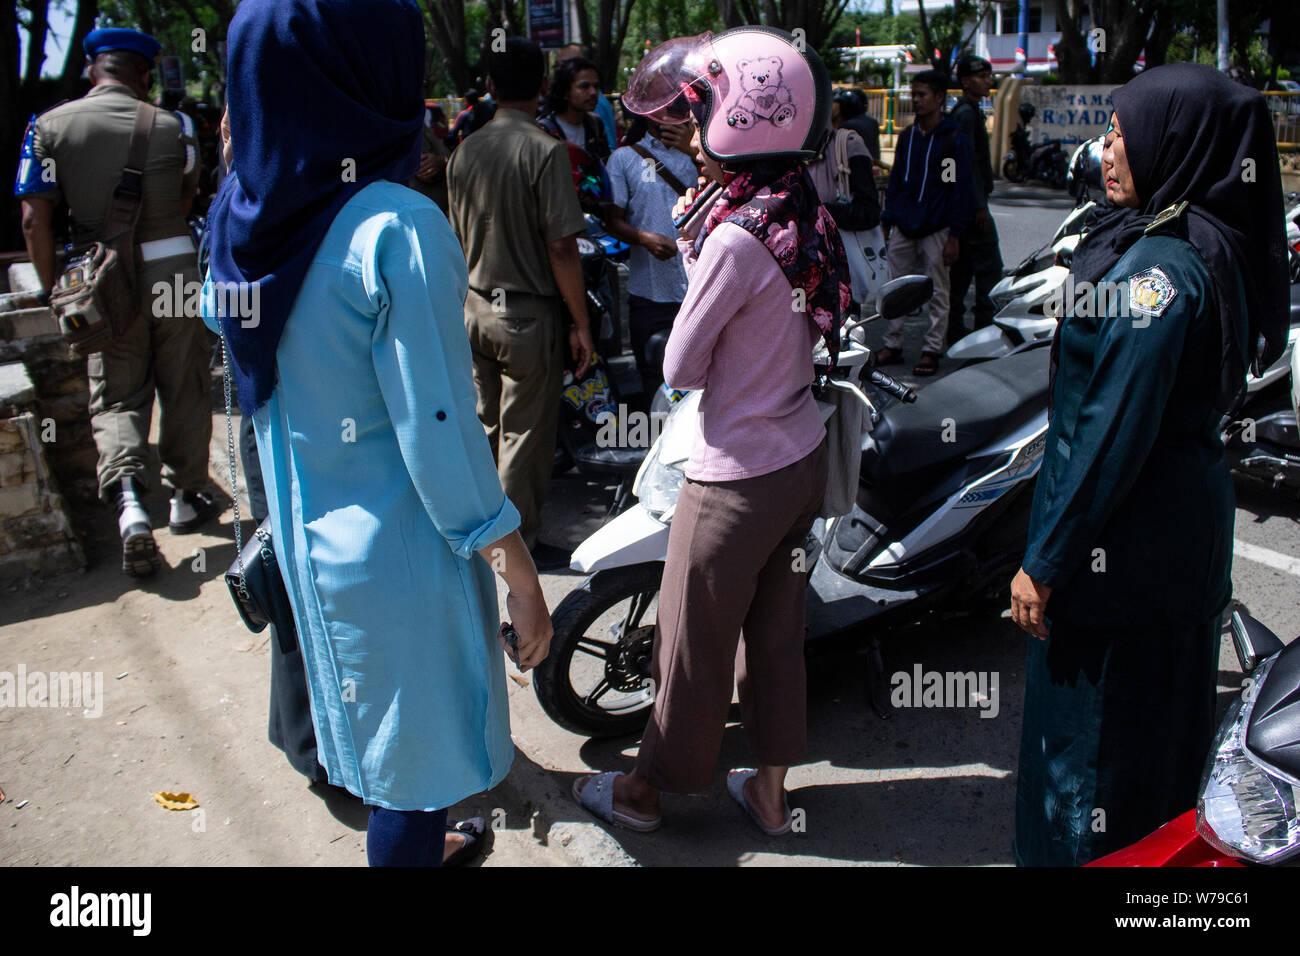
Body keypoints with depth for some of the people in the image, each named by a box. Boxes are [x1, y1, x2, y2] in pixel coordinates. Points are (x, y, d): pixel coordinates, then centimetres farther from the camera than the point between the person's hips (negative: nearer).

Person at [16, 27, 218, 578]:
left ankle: (128, 500, -13)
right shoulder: (171, 126, -2)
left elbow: (35, 219, -5)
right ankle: (186, 499, 22)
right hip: (174, 271, 0)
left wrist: (52, 288, 3)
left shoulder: (50, 126, -2)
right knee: (183, 390, 12)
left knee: (116, 396, 8)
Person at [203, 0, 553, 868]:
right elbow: (437, 429, -24)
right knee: (417, 757, 13)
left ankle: (417, 839, 51)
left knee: (379, 725, 28)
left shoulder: (241, 214, -2)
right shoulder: (396, 229, -25)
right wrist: (520, 573, -15)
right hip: (400, 548, -8)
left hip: (305, 540, 8)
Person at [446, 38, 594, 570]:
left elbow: (459, 240, 13)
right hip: (529, 314, -6)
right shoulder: (545, 151, -15)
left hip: (475, 308, 6)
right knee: (525, 436, 5)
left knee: (486, 428, 18)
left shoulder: (464, 153, 4)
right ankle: (519, 544, 15)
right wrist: (581, 324, -10)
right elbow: (561, 248, -17)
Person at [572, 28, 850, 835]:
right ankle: (771, 788, 36)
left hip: (738, 478, -8)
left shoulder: (736, 238, -24)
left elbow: (681, 368, -15)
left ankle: (645, 791, 32)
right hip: (803, 457, 8)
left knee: (693, 642, 10)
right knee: (776, 631, 20)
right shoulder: (805, 213, 1)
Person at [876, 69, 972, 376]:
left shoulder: (955, 139, -4)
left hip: (935, 230, -5)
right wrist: (889, 221, 8)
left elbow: (960, 189, -7)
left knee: (937, 293, 4)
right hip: (903, 230, 5)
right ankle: (893, 345, 18)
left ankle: (932, 350, 12)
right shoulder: (907, 136, 11)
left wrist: (954, 235, -12)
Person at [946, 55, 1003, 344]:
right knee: (989, 267, -8)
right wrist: (979, 206, -22)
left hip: (961, 204, 11)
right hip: (971, 203, -11)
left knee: (962, 267, 11)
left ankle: (955, 331, 15)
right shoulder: (966, 114, -12)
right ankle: (985, 328, -6)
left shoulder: (966, 111, 20)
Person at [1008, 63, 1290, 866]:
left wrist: (1044, 561, -18)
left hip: (1125, 540, -10)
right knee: (1162, 721, 24)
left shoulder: (1155, 268, -22)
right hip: (1186, 520, 10)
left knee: (1093, 736, 6)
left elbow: (1115, 433, -24)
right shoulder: (1214, 248, 7)